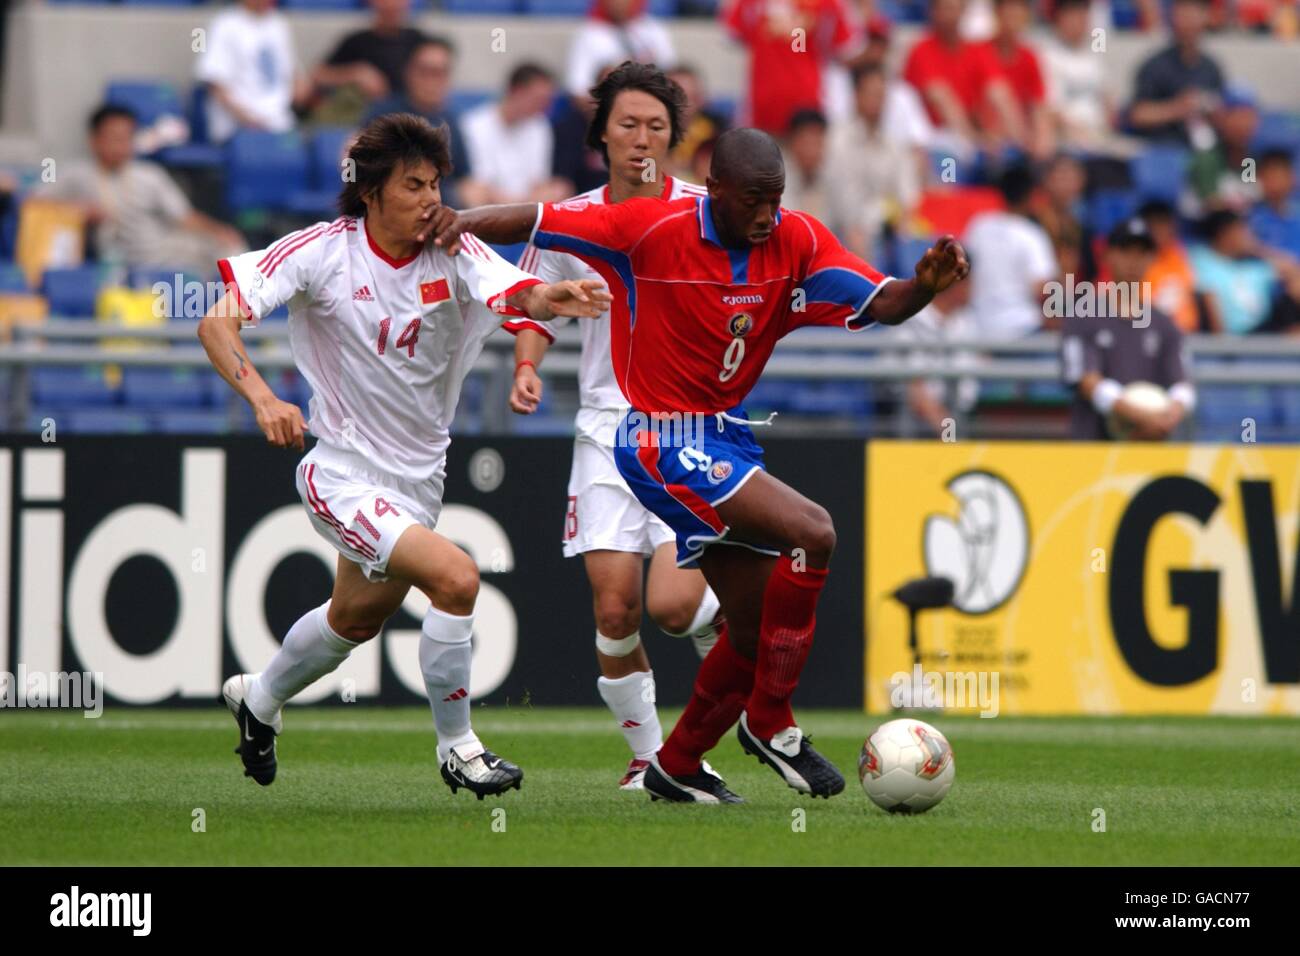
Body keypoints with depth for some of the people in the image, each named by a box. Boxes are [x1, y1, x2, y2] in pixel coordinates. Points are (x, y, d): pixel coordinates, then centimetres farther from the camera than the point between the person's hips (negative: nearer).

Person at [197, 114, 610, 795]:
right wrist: (261, 397, -37)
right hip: (344, 474, -6)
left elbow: (517, 293, -28)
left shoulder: (453, 252, -9)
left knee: (356, 619, 25)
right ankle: (456, 746, -8)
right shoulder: (322, 252, -17)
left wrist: (548, 298, -53)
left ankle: (259, 699, 54)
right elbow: (217, 323, -19)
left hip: (418, 476, 6)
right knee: (455, 577, -24)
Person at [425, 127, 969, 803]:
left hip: (726, 438, 7)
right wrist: (468, 221, -29)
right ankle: (770, 721, -11)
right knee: (811, 533, -24)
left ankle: (677, 767, 30)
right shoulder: (652, 230, -17)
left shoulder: (797, 241, -3)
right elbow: (537, 222, -12)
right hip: (662, 443, -7)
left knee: (756, 631, 10)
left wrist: (925, 285, -29)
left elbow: (881, 306, -8)